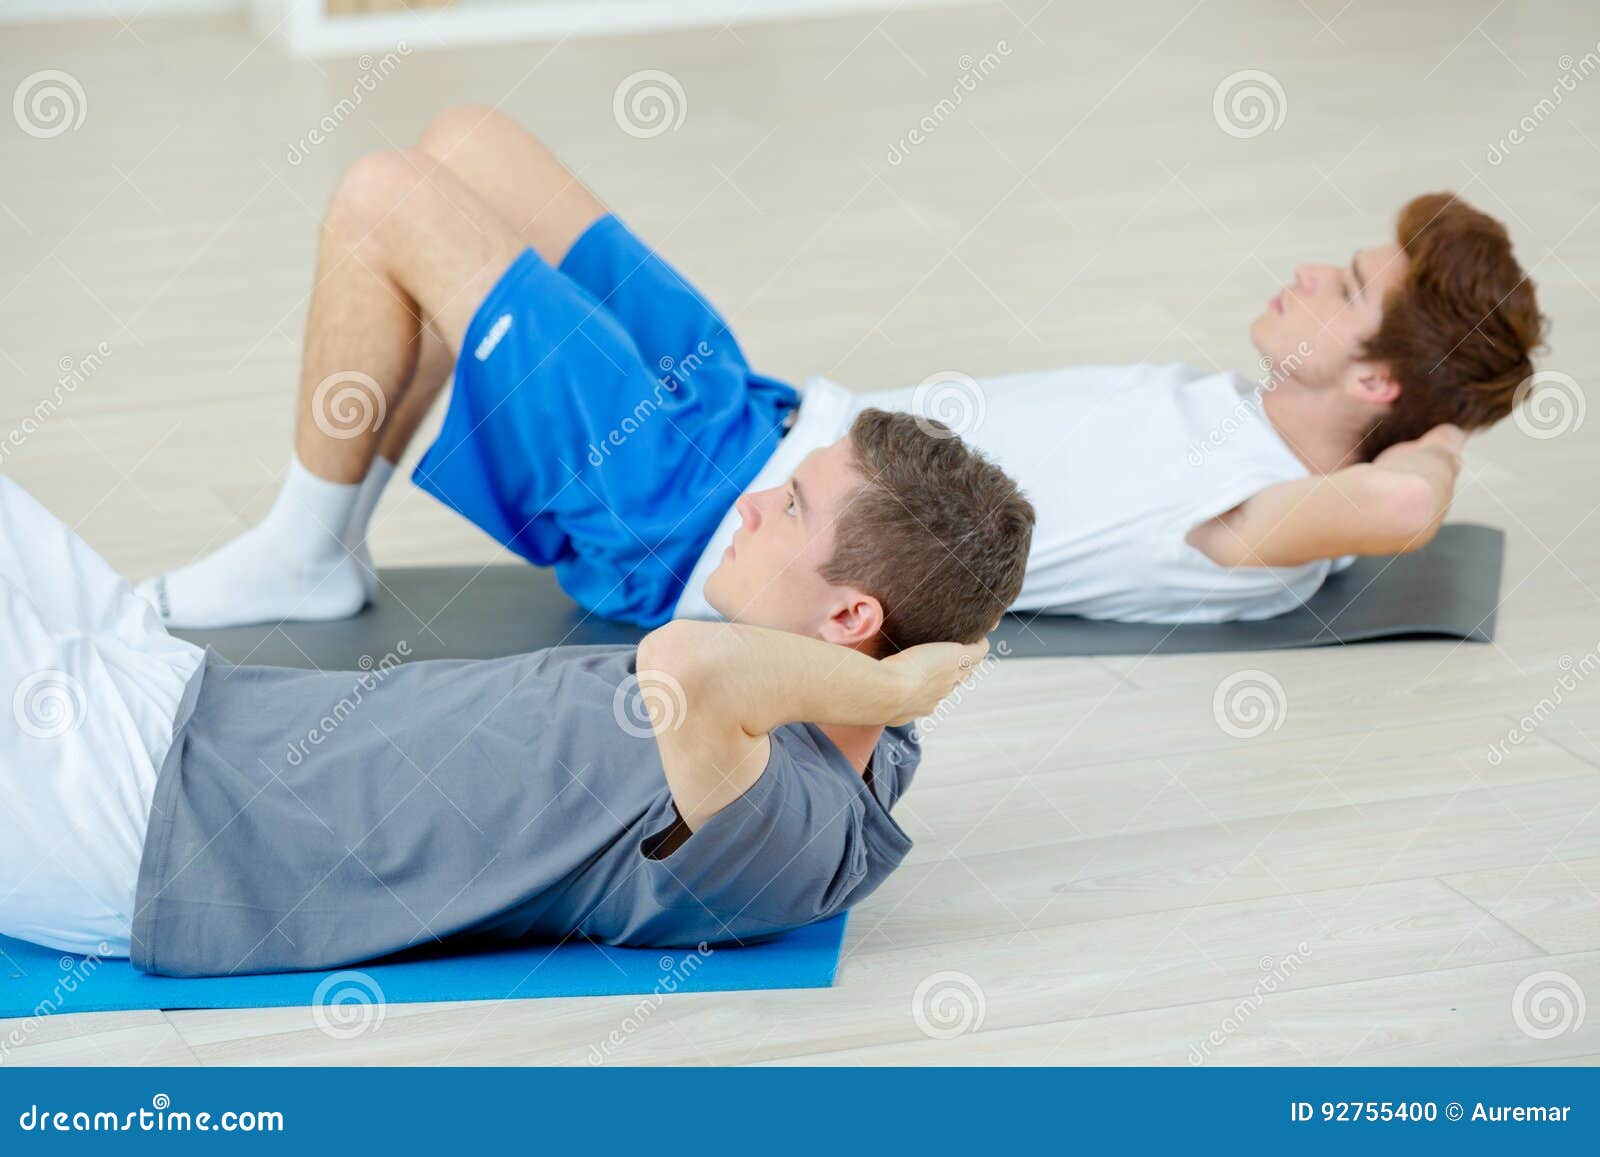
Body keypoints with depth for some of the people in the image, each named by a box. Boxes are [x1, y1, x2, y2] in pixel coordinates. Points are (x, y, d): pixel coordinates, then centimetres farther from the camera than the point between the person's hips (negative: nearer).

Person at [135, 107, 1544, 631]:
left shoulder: (1262, 522, -22)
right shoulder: (1248, 419, 4)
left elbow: (1393, 502, -42)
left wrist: (1436, 446, -22)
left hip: (681, 516, -10)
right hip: (751, 413, 10)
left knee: (384, 200, -11)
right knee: (464, 141, 13)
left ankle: (305, 557, 9)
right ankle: (324, 542, 18)